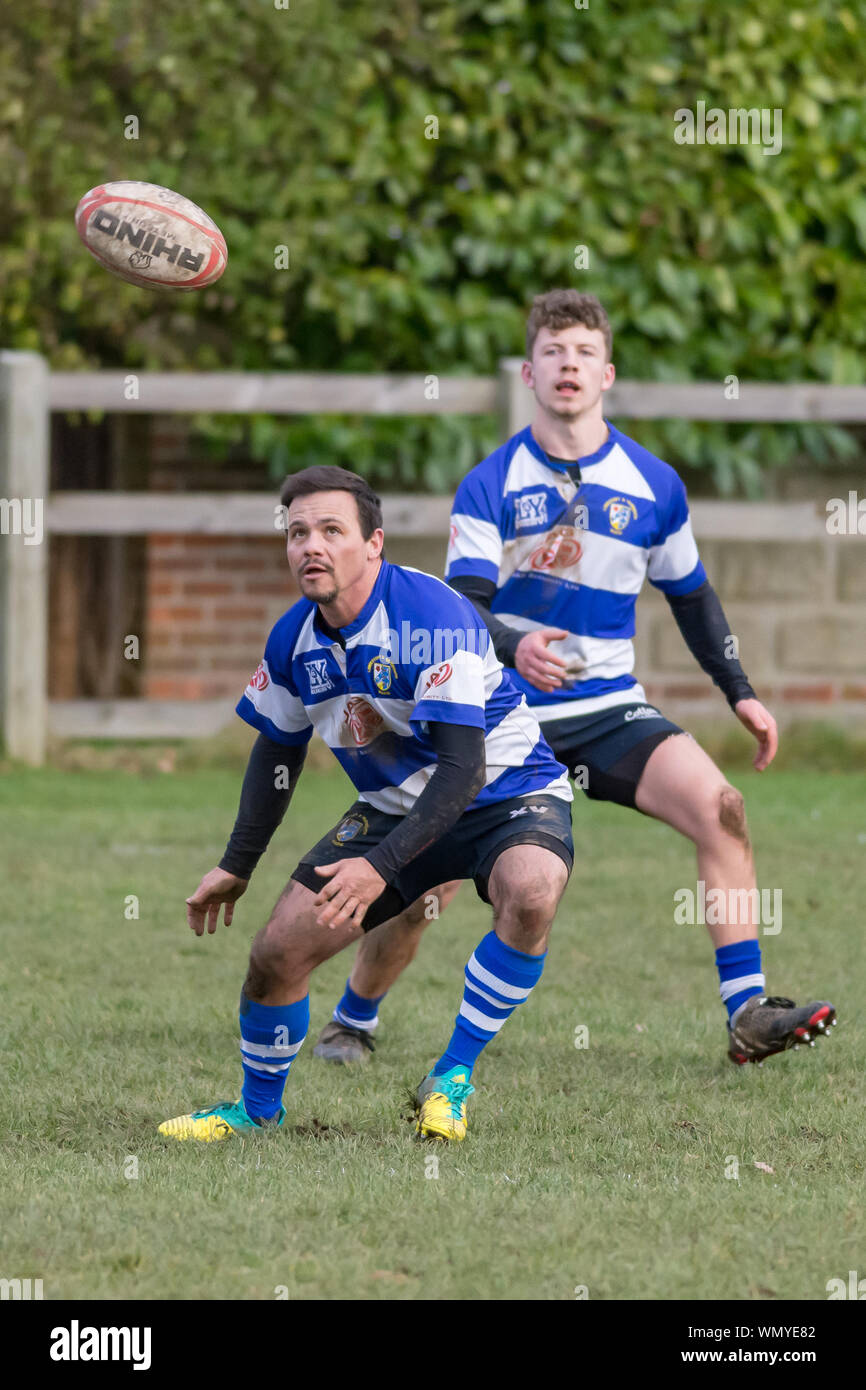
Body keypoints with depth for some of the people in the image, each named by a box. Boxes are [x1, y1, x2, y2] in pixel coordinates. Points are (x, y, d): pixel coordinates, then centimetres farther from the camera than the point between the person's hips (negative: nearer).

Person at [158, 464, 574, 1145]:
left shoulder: (432, 614, -28)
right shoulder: (295, 639, -7)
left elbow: (464, 767, -32)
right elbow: (278, 750, 13)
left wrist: (382, 866, -37)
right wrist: (237, 865, 16)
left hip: (505, 792, -5)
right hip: (394, 806, 6)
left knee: (530, 893, -37)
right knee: (278, 950, -5)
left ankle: (453, 1076, -18)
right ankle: (258, 1106, 23)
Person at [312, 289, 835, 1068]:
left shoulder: (653, 485, 3)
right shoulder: (489, 487, -5)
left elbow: (690, 596, 18)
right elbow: (460, 609, -14)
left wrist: (740, 693, 14)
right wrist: (513, 650, -35)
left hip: (608, 712, 2)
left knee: (718, 808, -23)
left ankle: (747, 1015, -20)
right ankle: (352, 1021, 21)